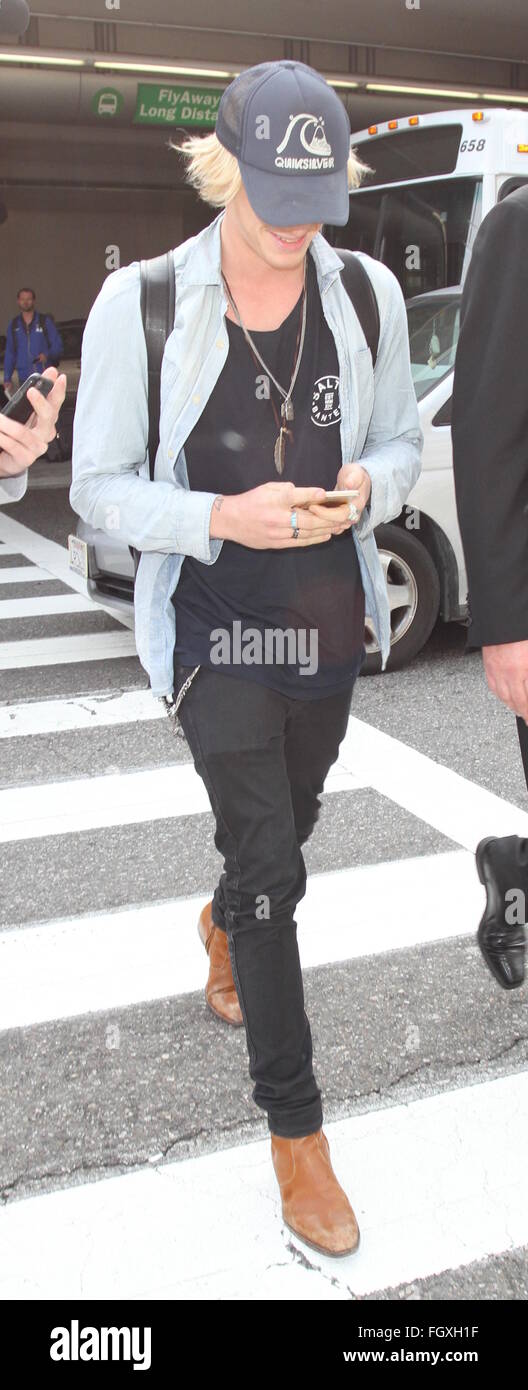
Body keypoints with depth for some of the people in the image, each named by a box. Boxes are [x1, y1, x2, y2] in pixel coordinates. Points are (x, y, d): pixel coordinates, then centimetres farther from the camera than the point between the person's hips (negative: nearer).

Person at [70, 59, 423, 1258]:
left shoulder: (369, 295, -2)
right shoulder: (140, 304, -12)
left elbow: (403, 443, 9)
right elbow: (99, 486, -7)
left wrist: (367, 486, -15)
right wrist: (224, 518, -24)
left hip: (331, 614, 4)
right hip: (215, 623, -4)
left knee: (279, 829, 22)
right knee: (271, 867, -7)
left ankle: (223, 923, 60)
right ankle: (295, 1126, 12)